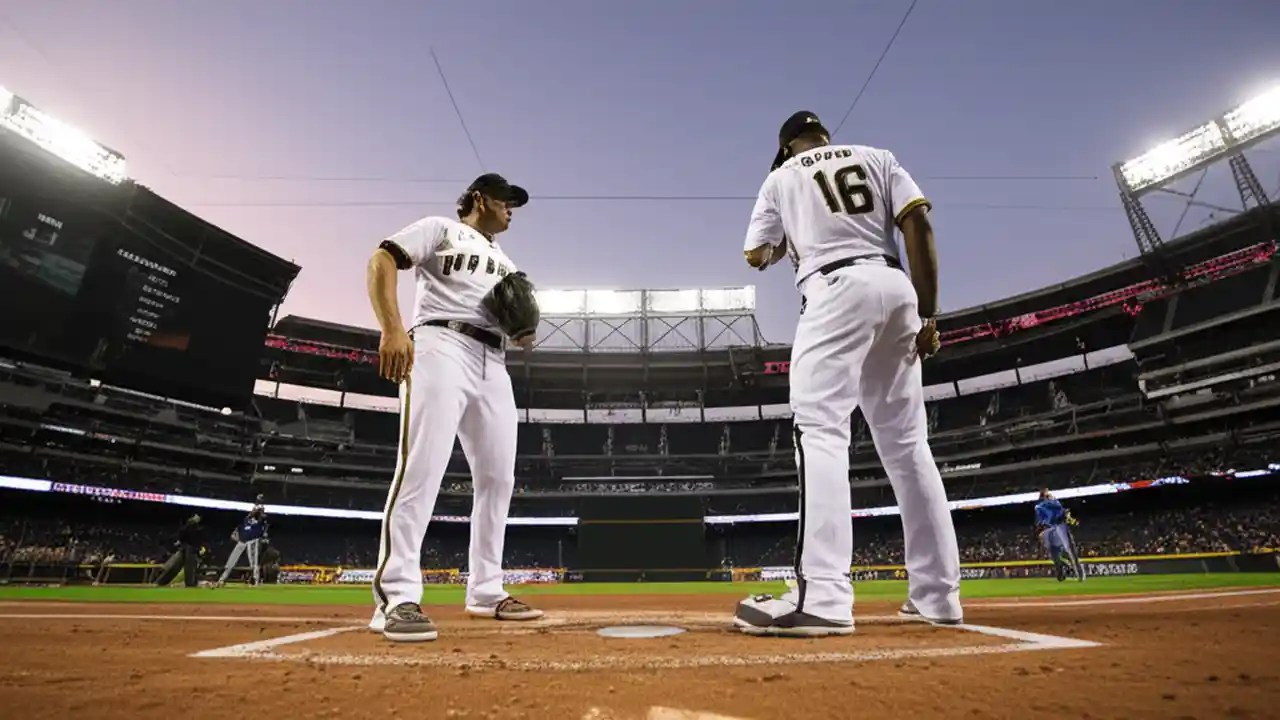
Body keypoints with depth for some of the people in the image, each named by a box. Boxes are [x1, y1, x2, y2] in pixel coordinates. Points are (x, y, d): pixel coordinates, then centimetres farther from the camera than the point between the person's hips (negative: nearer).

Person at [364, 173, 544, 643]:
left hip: (493, 363, 7)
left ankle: (486, 592, 12)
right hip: (441, 347, -7)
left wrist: (525, 332, 1)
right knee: (423, 466, -20)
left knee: (498, 477, 3)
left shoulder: (506, 261, 31)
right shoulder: (439, 229, 11)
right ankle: (396, 598, -17)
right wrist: (392, 328, -19)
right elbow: (381, 261, -3)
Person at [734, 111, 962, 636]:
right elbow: (919, 225, 7)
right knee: (908, 443, 7)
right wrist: (928, 314, 4)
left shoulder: (782, 177, 17)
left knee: (820, 430, -16)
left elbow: (756, 255, 15)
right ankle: (937, 593, 11)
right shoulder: (878, 157, 22)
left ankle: (822, 595, -31)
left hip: (836, 291, -4)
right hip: (895, 288, 5)